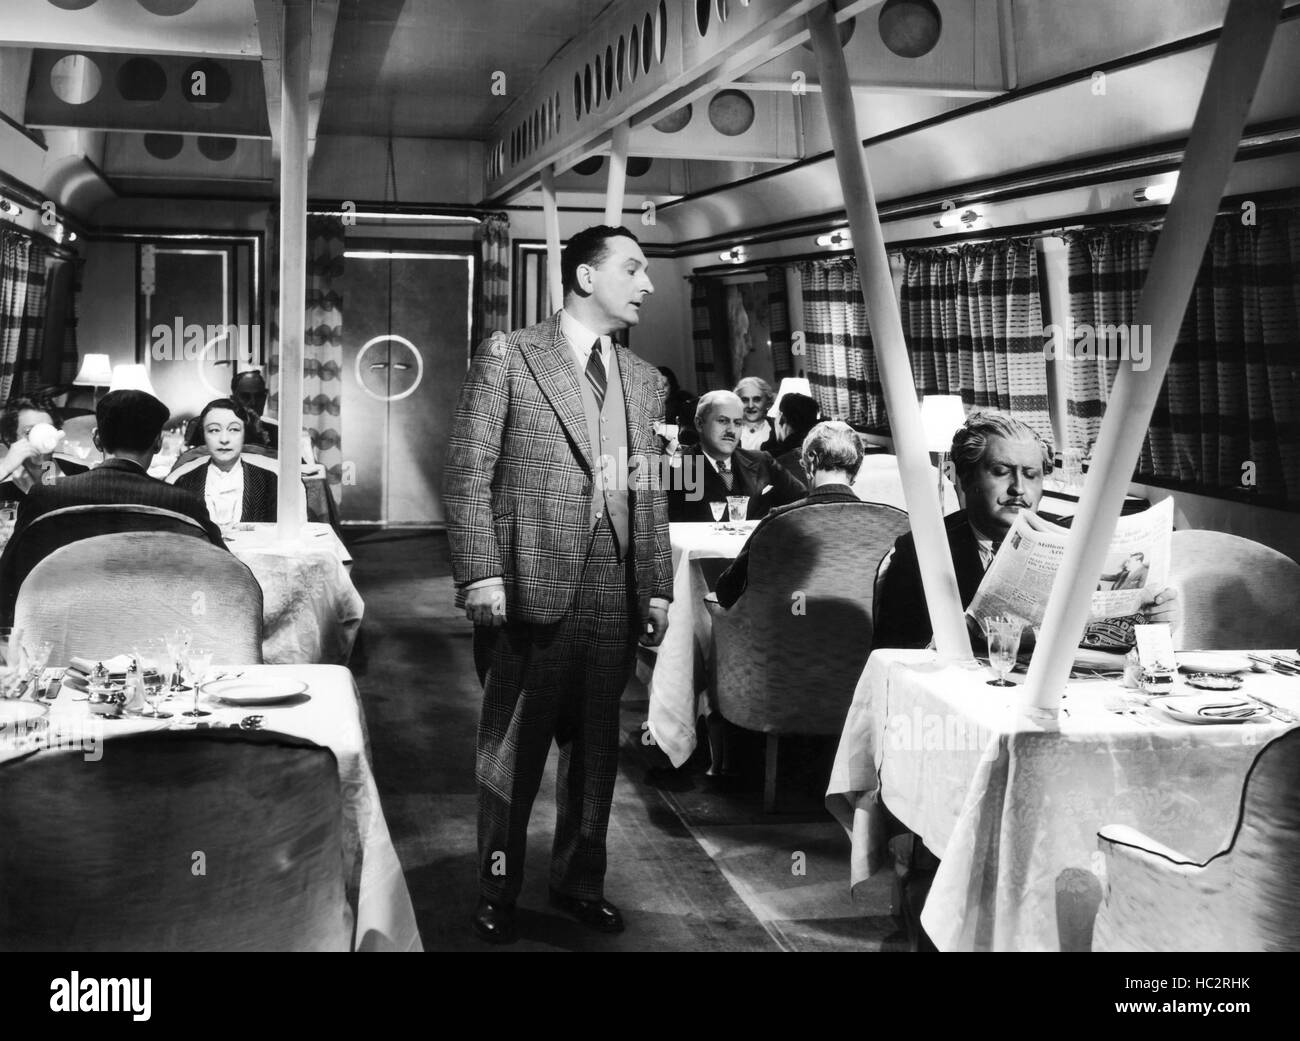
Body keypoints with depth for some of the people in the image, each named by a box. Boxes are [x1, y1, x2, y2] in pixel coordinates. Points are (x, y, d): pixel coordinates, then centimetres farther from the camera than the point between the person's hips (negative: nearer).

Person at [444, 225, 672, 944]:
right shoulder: (507, 358, -2)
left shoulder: (643, 381, 14)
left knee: (596, 743, 12)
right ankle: (498, 891, 19)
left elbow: (650, 494, 16)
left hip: (615, 589, 5)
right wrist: (480, 575, -14)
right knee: (513, 744, 4)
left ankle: (580, 881, 27)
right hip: (532, 582, -5)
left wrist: (658, 588, 9)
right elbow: (468, 471, -6)